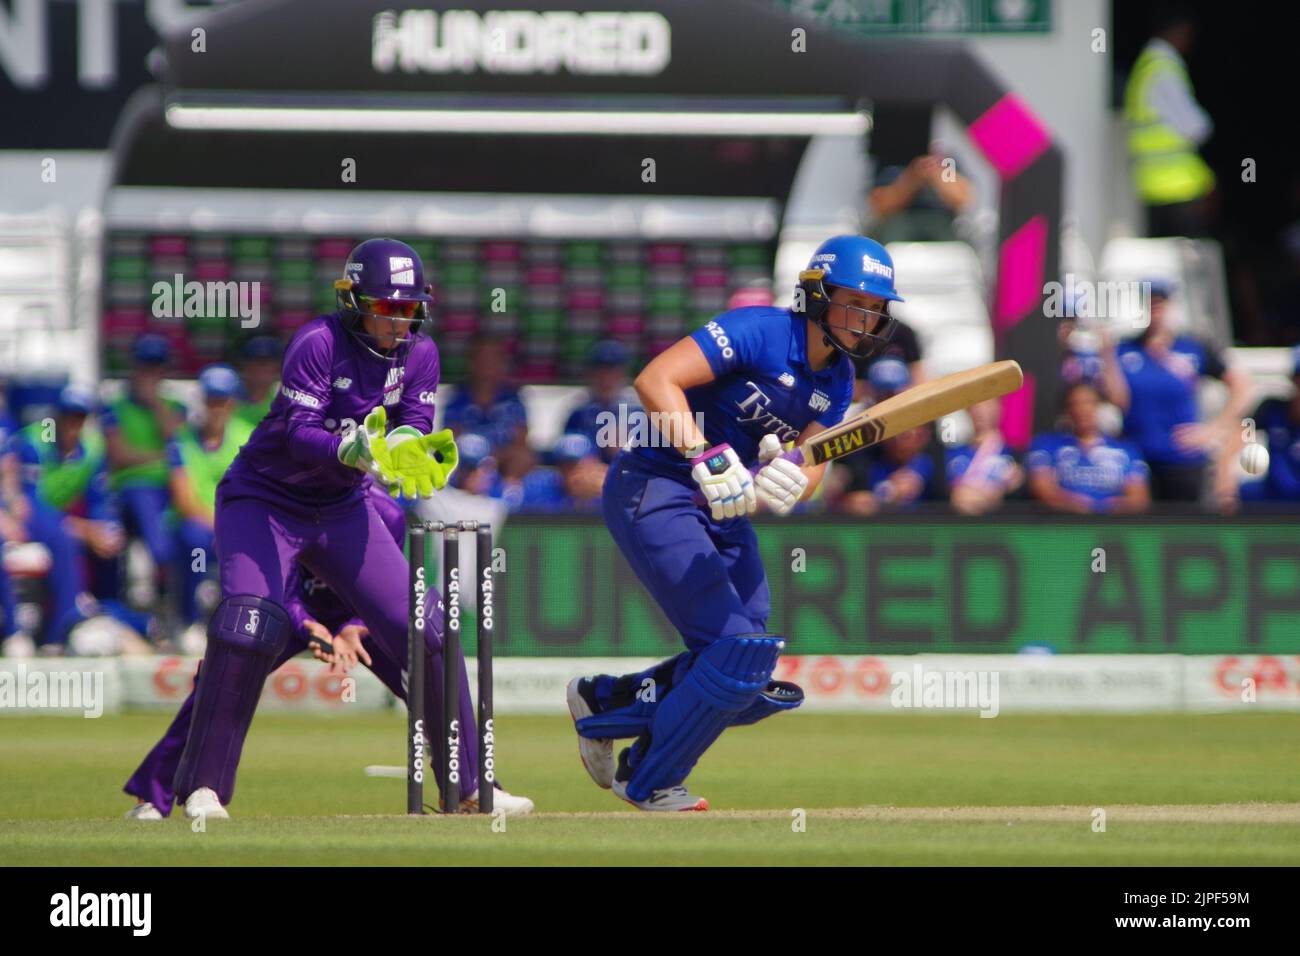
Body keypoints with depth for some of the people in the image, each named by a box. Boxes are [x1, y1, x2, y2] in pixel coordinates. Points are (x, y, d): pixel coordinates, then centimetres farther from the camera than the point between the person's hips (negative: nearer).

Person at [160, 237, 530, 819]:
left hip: (341, 508, 6)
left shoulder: (419, 355, -4)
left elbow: (413, 429, -9)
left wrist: (412, 449, -34)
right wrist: (353, 451, -48)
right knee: (249, 628, -25)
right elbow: (299, 433, -29)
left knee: (424, 630, -1)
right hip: (262, 501, -6)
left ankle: (470, 784, 10)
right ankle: (202, 790, -15)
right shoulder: (319, 343, -22)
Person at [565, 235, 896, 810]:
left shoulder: (837, 380, 7)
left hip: (723, 509, 8)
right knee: (737, 650, -17)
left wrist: (790, 482, -27)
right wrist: (708, 458, -38)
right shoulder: (760, 332, -18)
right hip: (653, 489, -8)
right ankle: (649, 781, 3)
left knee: (755, 686, 5)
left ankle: (603, 702, 25)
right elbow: (655, 380, -28)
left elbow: (812, 470, -2)